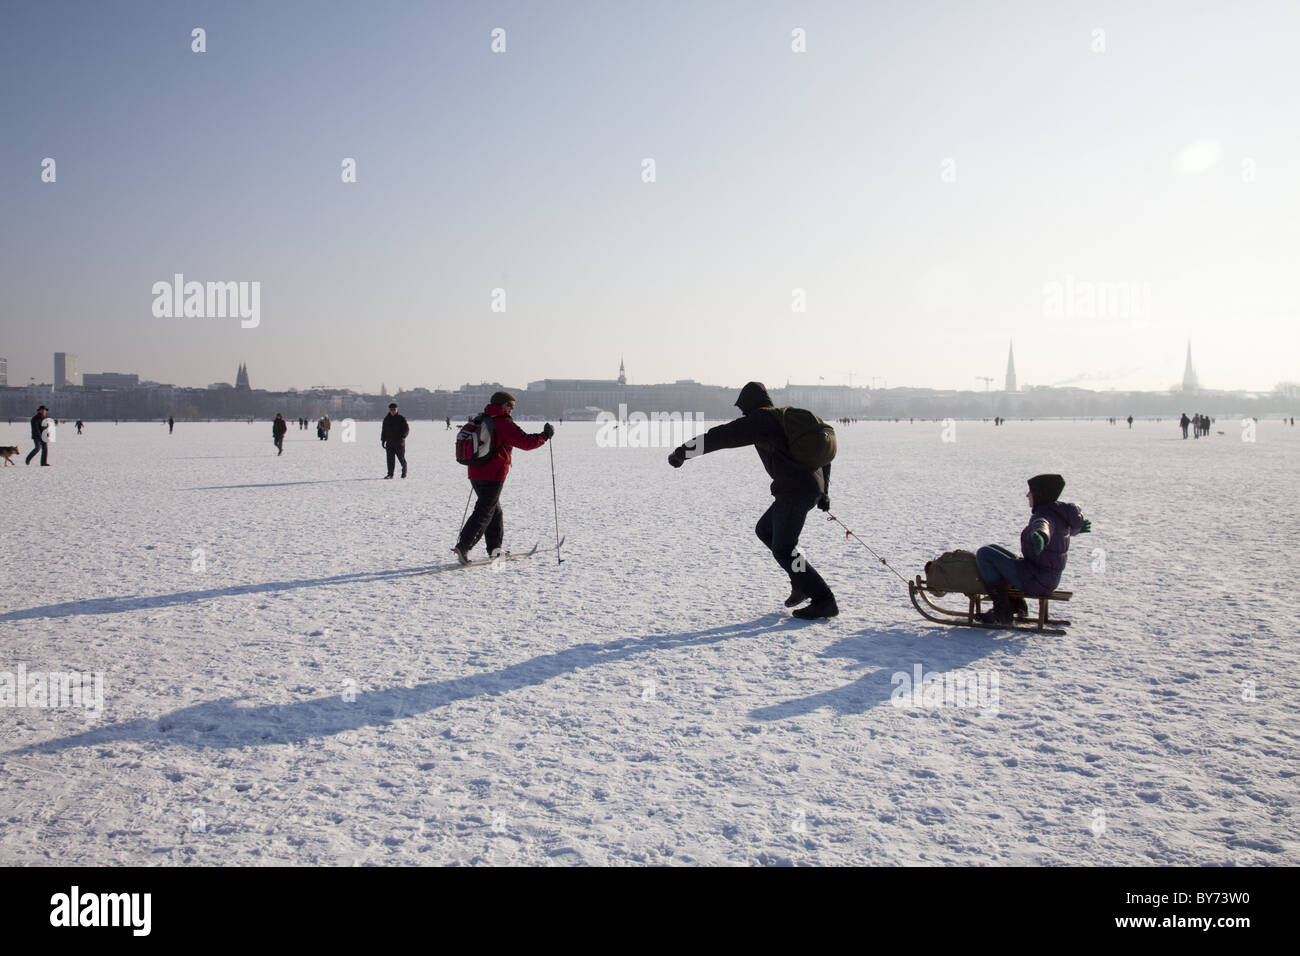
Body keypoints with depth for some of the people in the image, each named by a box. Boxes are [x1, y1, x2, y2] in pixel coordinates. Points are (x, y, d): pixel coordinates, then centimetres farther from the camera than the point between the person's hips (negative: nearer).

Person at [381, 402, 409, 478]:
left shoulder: (401, 419, -2)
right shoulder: (386, 419, 11)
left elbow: (407, 429, -4)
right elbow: (383, 431, 19)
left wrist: (402, 436, -19)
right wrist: (383, 440, 13)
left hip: (399, 443, -3)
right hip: (389, 443, 3)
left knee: (401, 458, 0)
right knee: (390, 459, 0)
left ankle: (404, 471, 21)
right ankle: (390, 474, 4)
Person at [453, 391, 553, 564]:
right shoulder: (504, 424, -12)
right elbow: (527, 442, -12)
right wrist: (545, 435, 2)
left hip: (475, 473, 8)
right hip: (493, 476, -8)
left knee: (495, 511, 18)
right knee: (484, 513, -6)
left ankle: (495, 549, 22)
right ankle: (463, 546, -16)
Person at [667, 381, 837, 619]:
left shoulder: (759, 419, -5)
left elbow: (720, 436, -14)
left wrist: (683, 451, -12)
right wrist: (823, 491, 26)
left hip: (794, 490, -10)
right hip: (812, 487, 10)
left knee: (783, 548, -3)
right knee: (764, 530, 20)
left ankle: (823, 601, -3)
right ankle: (803, 583, 19)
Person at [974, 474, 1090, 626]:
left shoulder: (1045, 515, -22)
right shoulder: (1059, 510, 7)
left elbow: (1043, 526, -49)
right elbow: (1072, 526, 32)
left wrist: (1039, 537, -74)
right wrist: (1077, 527, 56)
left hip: (1035, 581, -10)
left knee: (984, 554, -12)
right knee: (993, 549, 21)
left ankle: (1002, 613, -9)